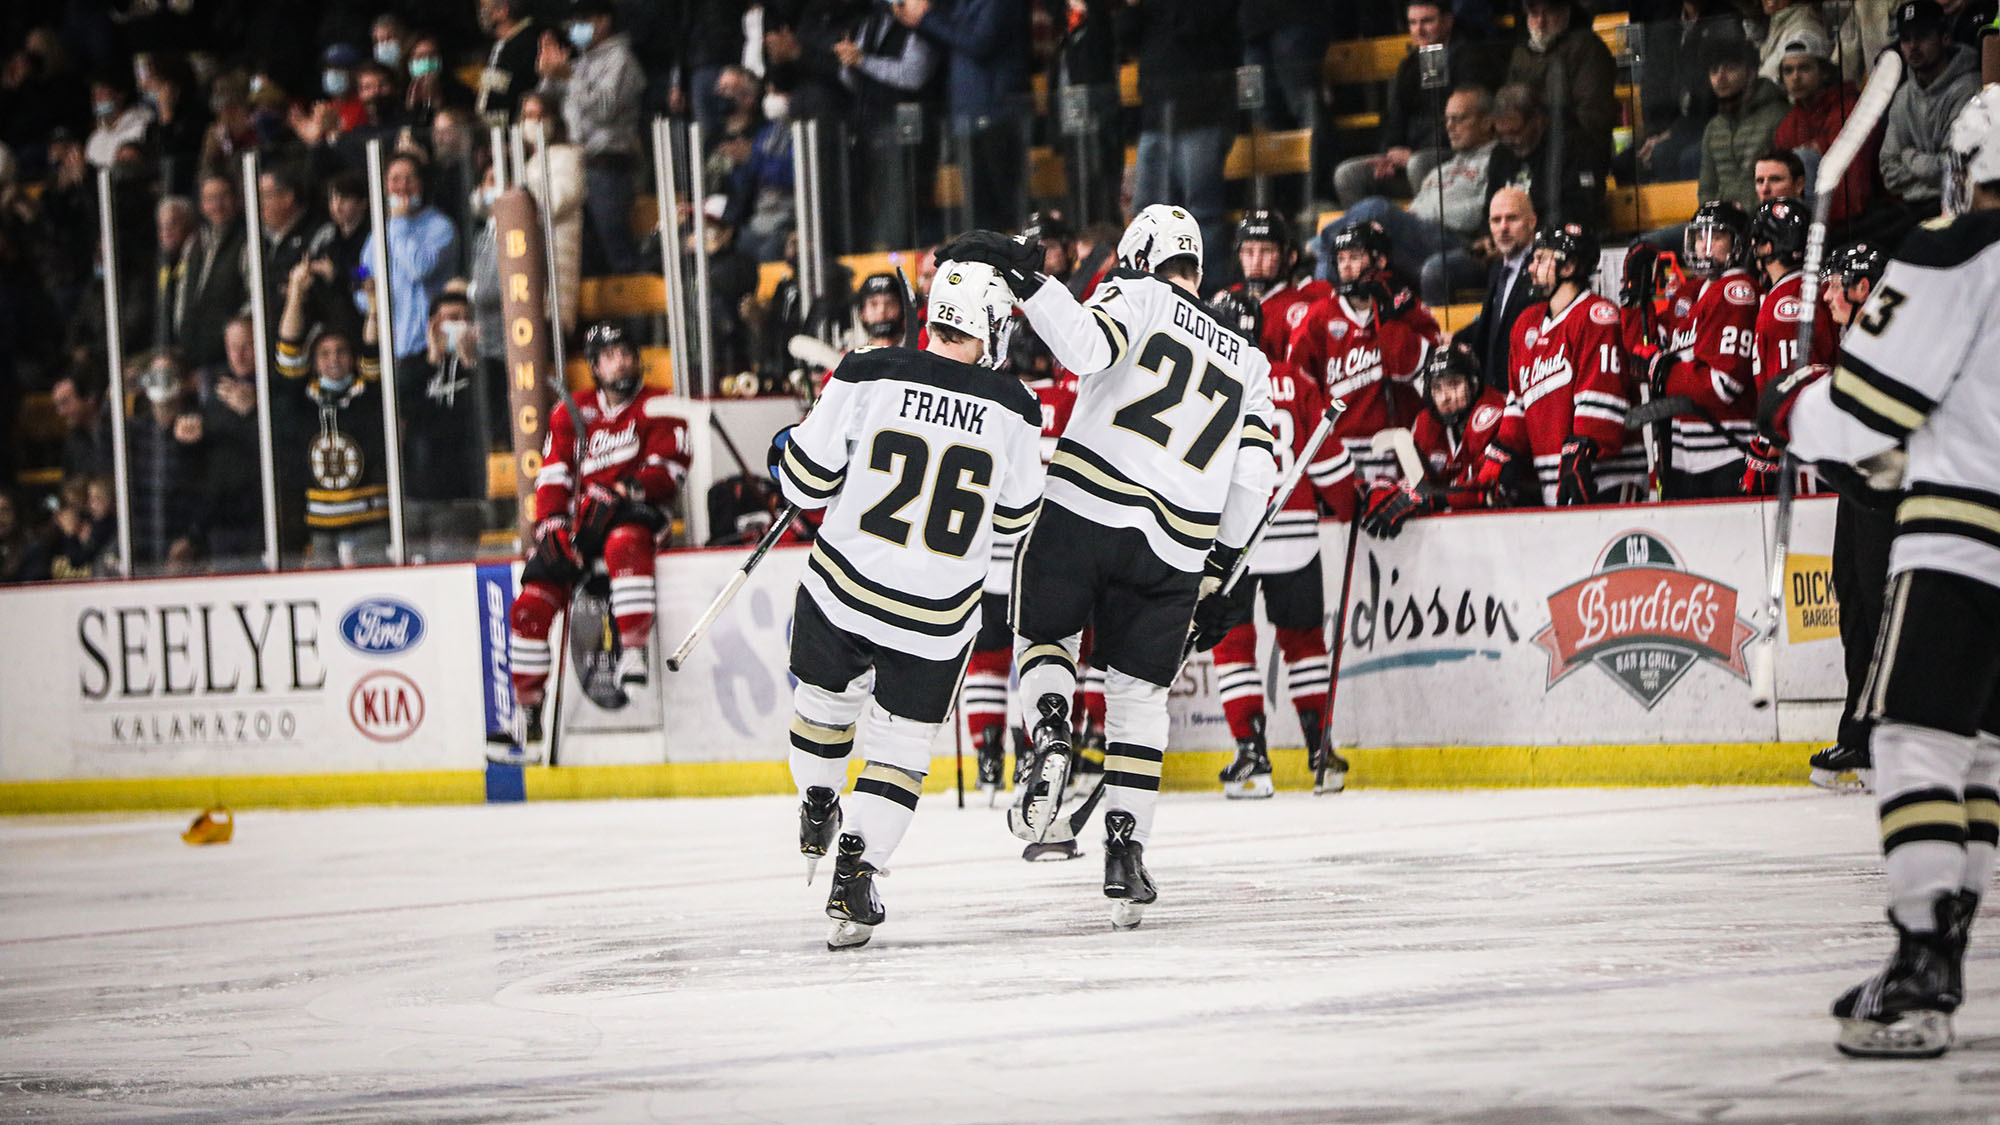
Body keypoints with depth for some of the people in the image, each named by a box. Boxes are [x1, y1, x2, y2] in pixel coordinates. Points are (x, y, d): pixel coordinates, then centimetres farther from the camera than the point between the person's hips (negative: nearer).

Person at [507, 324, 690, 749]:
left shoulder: (657, 407, 4)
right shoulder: (570, 414, 14)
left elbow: (669, 466, -8)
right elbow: (553, 476, 10)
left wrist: (622, 491, -24)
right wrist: (551, 525, -8)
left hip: (634, 512, -4)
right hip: (578, 522, 4)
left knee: (625, 542, -42)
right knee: (531, 603, -14)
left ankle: (634, 650, -42)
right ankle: (527, 708, -2)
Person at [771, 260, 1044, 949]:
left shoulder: (868, 376, -10)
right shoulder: (1012, 409, -6)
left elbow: (808, 479, -5)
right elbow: (1013, 519, 6)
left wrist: (786, 450, 17)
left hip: (842, 588, 0)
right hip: (936, 617, 0)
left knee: (826, 695, 27)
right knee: (902, 742, 12)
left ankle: (818, 812, 46)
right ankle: (855, 873, -1)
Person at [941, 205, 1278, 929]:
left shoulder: (1136, 294, 8)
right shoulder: (1250, 362, 20)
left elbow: (1087, 345, -16)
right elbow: (1254, 479, 12)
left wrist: (1025, 282, -14)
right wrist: (1214, 580, 17)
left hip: (1083, 509, -3)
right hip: (1174, 544, 3)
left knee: (1043, 638, 18)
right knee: (1140, 691, 14)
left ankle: (1048, 733, -14)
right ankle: (1126, 848, 2)